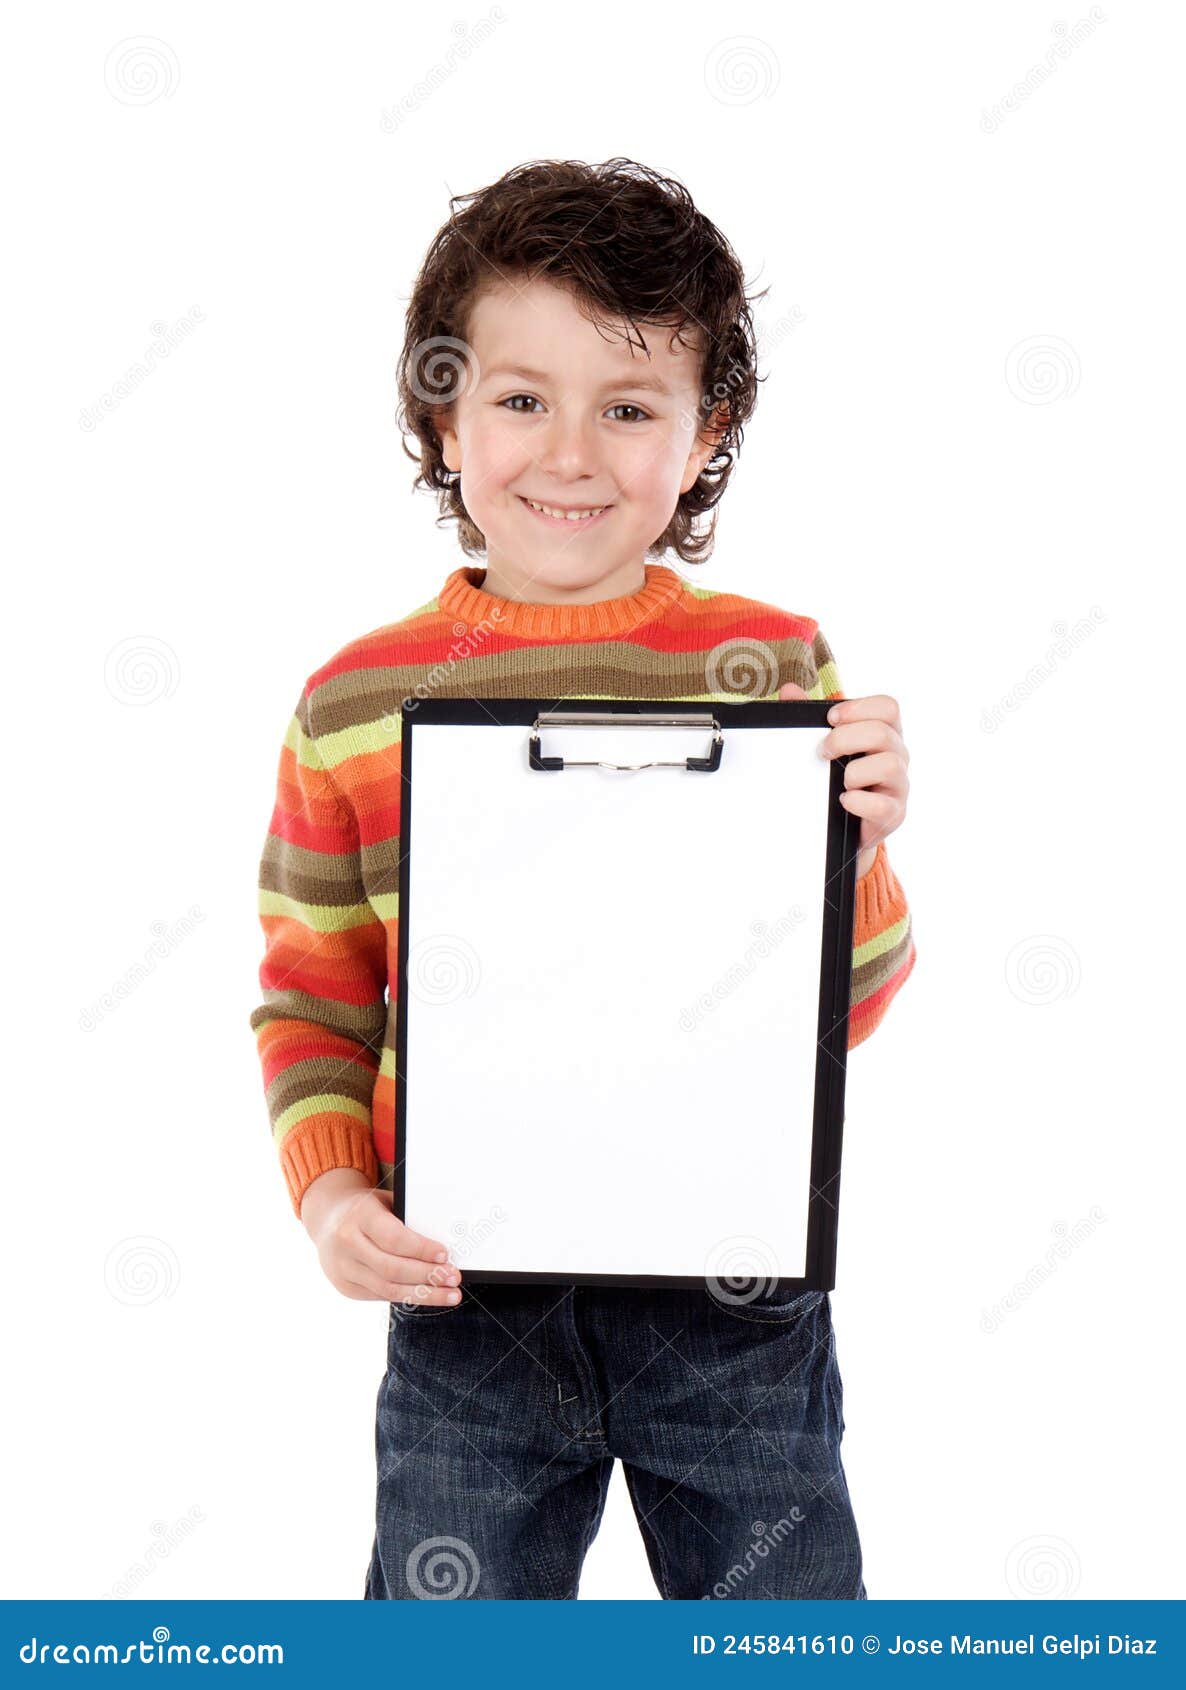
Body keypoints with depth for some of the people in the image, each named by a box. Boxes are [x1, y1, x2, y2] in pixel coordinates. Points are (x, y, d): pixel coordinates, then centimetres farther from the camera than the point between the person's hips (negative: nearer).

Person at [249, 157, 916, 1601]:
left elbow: (845, 1013, -1)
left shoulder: (777, 666, -5)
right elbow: (310, 999, 5)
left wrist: (856, 853, -19)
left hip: (732, 1283, 0)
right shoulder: (357, 701, -5)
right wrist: (329, 1190, -10)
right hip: (467, 1294, 1)